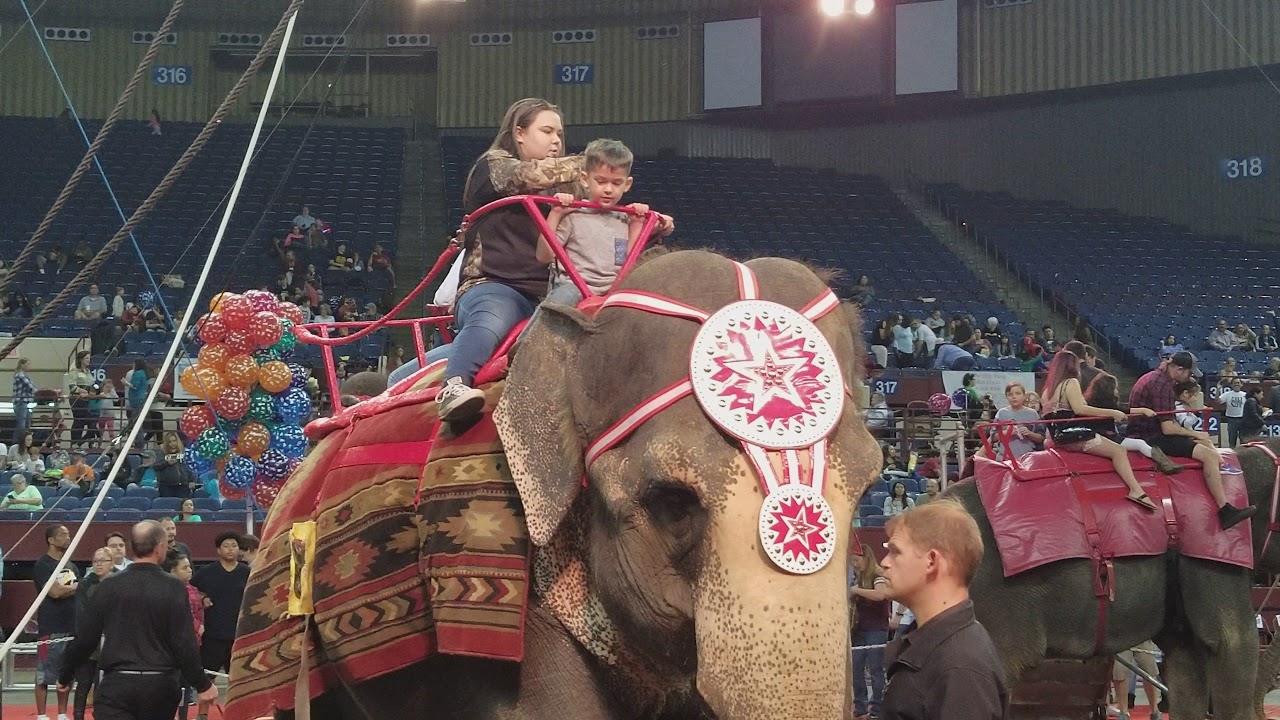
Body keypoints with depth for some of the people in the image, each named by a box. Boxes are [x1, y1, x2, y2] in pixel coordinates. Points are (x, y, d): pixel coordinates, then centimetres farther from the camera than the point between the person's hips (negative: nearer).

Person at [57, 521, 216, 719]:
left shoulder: (109, 587, 1)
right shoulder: (173, 589, -4)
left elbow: (86, 639, 4)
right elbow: (184, 643, -7)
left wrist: (65, 677, 18)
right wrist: (203, 685, 2)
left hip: (117, 684, -1)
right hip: (161, 686, 1)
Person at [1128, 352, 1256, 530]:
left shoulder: (1156, 377, 14)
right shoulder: (1162, 385, -18)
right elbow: (1168, 428, -22)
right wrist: (1195, 434, -7)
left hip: (1148, 433, 11)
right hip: (1152, 439, -11)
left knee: (1206, 443, 15)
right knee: (1209, 455, -19)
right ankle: (1226, 512, -18)